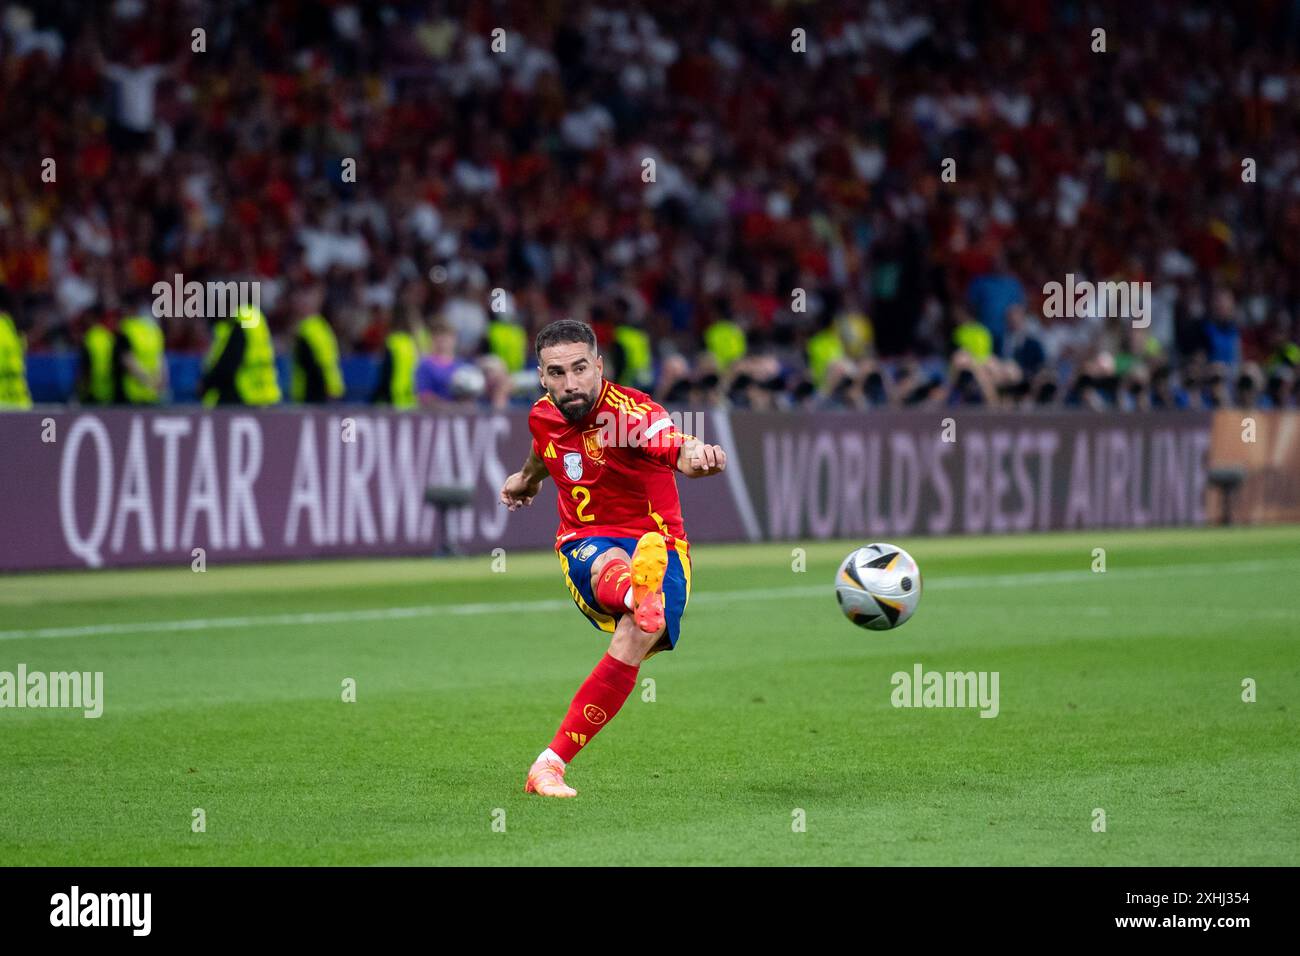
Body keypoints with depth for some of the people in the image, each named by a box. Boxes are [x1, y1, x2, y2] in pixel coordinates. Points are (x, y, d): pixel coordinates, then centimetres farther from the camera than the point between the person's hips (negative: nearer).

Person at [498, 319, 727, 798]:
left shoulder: (632, 412, -19)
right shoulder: (543, 416, 1)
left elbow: (674, 446, -43)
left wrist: (698, 454, -67)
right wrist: (526, 479, 50)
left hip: (659, 545, -3)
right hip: (586, 545, 3)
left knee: (633, 644, -28)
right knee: (612, 564, -36)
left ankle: (550, 765, -19)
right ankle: (638, 596, -75)